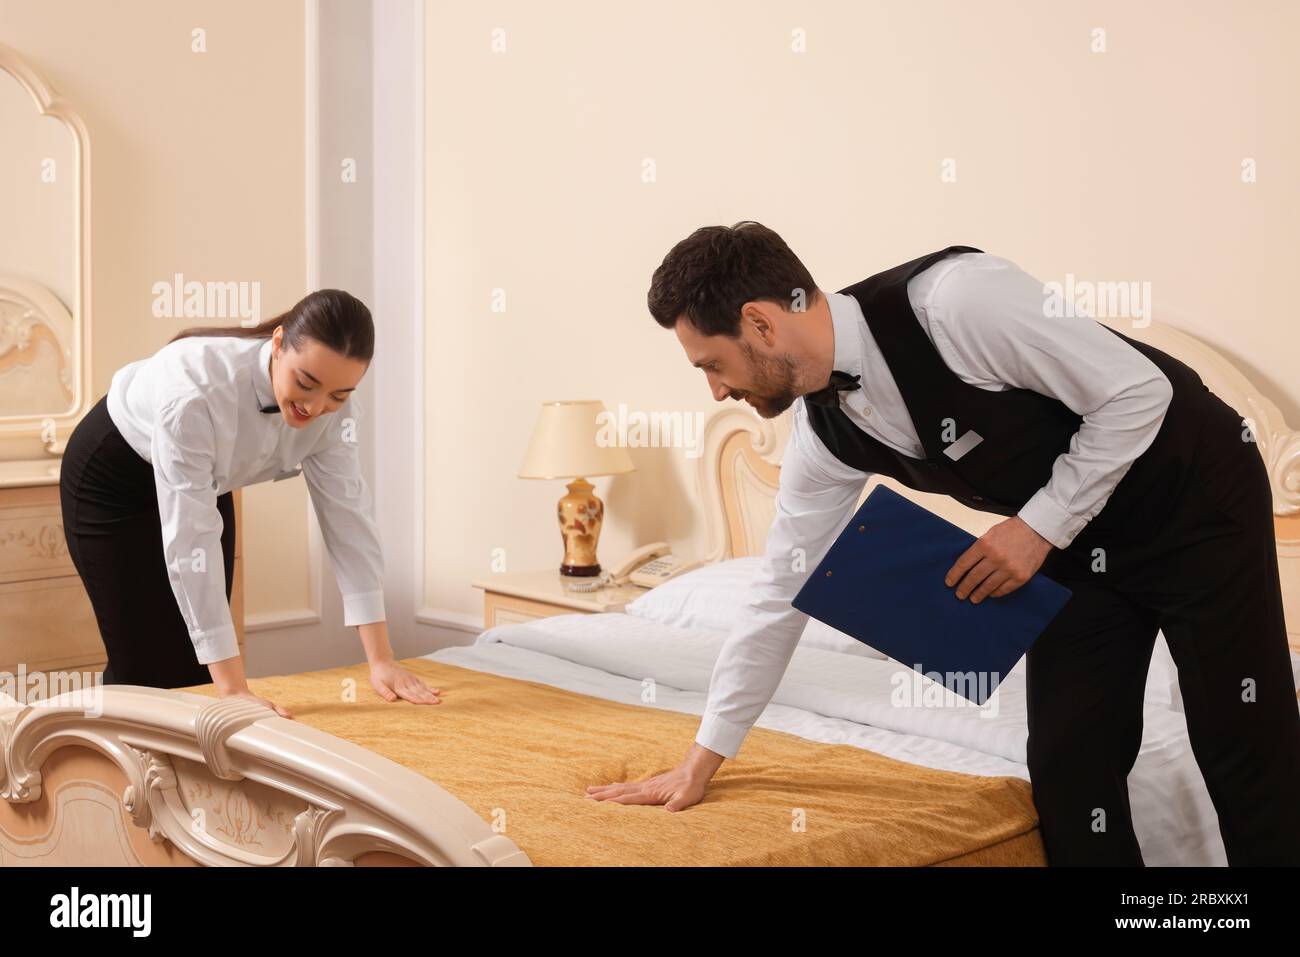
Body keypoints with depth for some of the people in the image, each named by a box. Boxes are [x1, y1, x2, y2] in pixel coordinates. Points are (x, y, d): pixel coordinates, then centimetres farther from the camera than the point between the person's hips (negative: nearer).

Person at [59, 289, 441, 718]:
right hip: (113, 478, -5)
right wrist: (233, 689, -42)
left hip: (206, 482, 5)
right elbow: (189, 539, -41)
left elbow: (346, 510, -21)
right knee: (146, 667, -4)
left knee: (197, 669, 5)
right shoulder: (199, 388, -42)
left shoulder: (332, 401, -25)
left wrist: (381, 661, -24)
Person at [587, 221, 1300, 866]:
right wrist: (702, 760, 1)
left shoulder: (952, 298, -31)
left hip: (1199, 496, -6)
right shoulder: (822, 431, -9)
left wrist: (1040, 527, -21)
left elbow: (1138, 393, -23)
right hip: (1082, 540, 6)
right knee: (1068, 769, 0)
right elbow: (780, 596, -2)